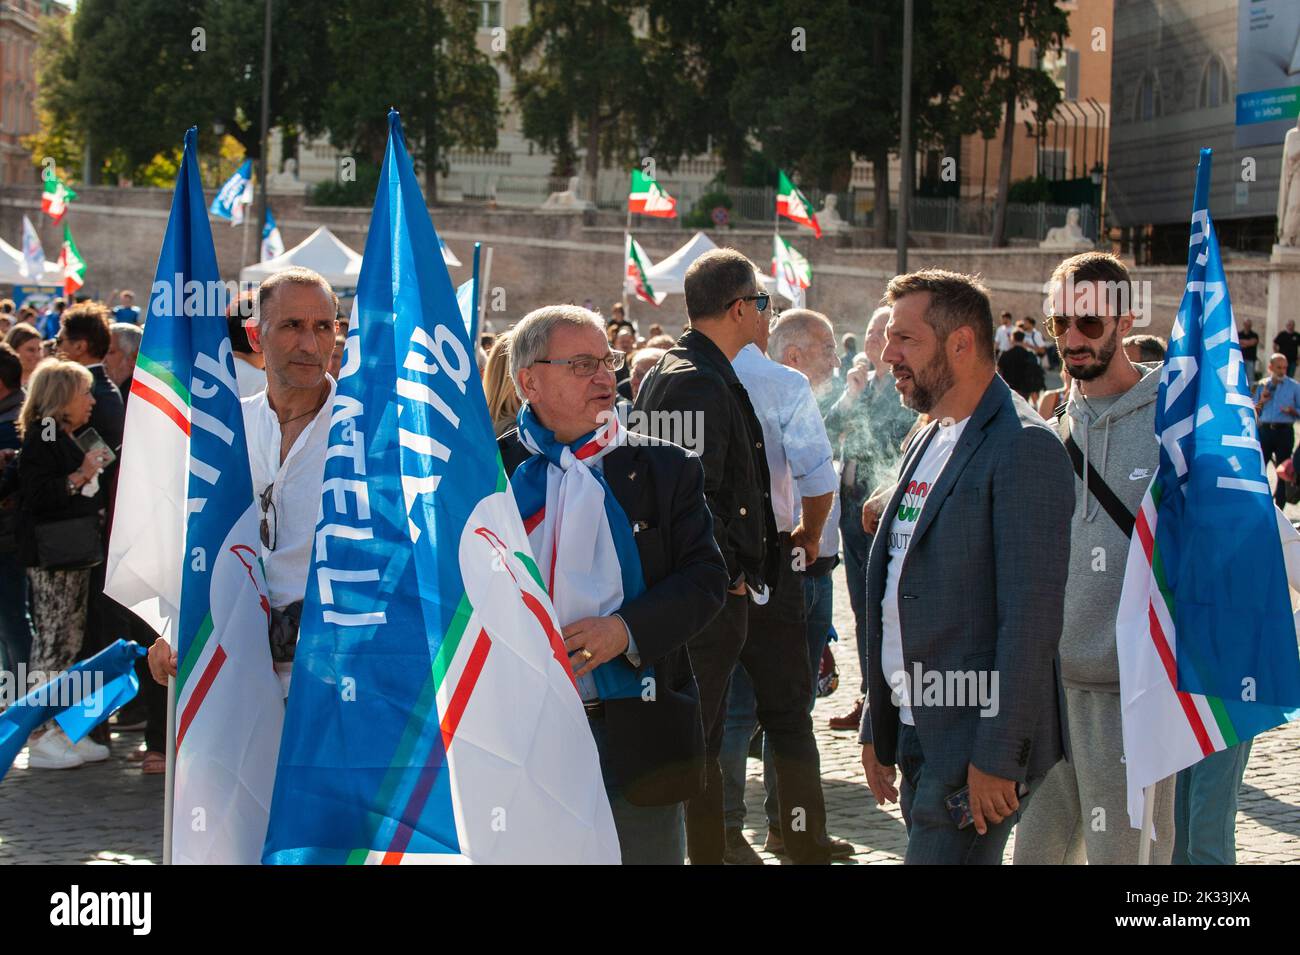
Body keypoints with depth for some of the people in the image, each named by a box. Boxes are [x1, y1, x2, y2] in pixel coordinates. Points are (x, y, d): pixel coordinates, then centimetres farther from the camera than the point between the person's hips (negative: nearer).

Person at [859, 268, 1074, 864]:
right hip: (916, 736, 9)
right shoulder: (926, 445, 16)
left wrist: (997, 755, -20)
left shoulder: (1024, 447, -13)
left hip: (976, 744, -9)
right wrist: (878, 728, 18)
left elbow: (1031, 614, -18)